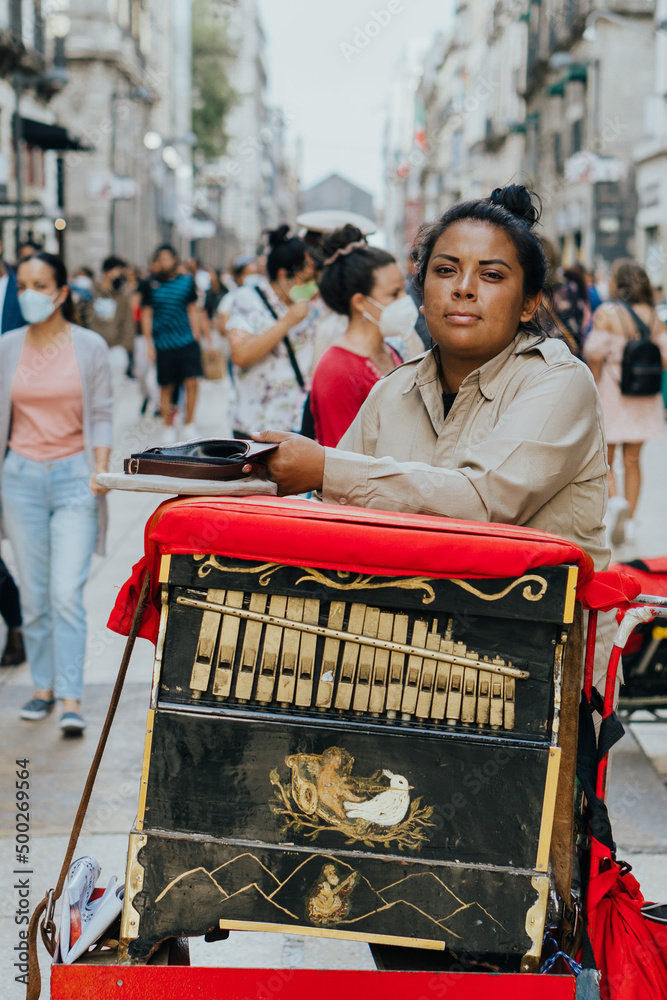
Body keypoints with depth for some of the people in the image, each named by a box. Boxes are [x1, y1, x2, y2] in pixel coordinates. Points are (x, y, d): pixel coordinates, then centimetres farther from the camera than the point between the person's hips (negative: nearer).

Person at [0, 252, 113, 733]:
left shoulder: (90, 346, 0)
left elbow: (101, 415, 3)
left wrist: (100, 468, -9)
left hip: (73, 476, -2)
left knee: (67, 593, -10)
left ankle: (72, 699, -7)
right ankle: (44, 686, 18)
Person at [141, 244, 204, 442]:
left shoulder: (186, 281, 6)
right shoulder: (150, 285, 2)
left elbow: (192, 310, 12)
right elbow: (146, 314, 6)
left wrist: (196, 336, 8)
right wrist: (149, 343, 2)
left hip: (187, 341, 1)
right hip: (163, 343, -1)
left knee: (192, 382, -9)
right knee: (166, 387, 5)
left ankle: (189, 423, 7)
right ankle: (168, 427, 19)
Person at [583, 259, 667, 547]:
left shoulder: (606, 313, -10)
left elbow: (596, 356, -14)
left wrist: (593, 394, -5)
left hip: (611, 393, -4)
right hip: (643, 398, 4)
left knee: (604, 459, 6)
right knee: (632, 460, 10)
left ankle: (616, 501, -20)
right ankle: (630, 522, 9)